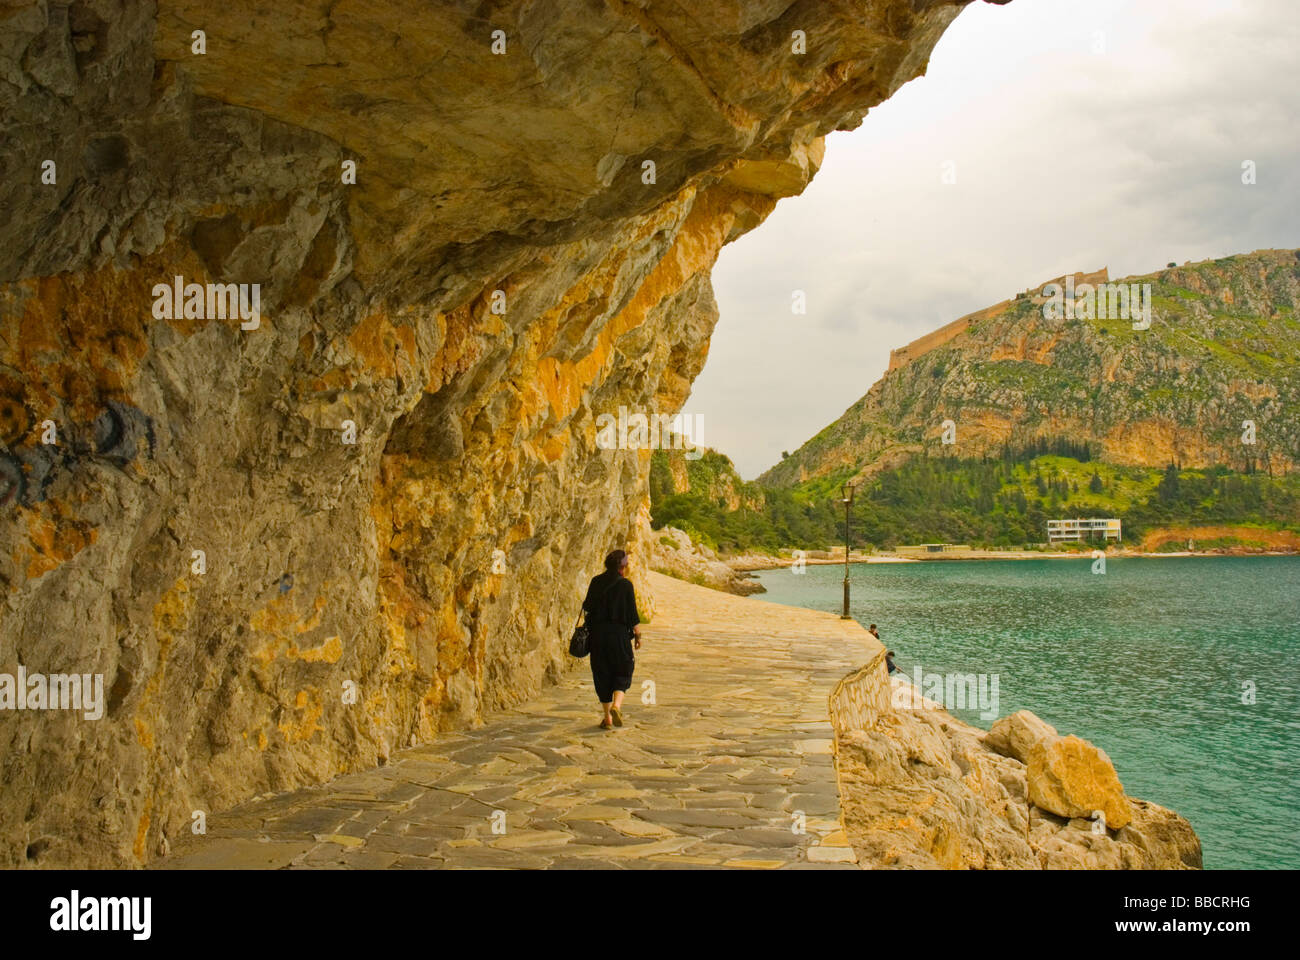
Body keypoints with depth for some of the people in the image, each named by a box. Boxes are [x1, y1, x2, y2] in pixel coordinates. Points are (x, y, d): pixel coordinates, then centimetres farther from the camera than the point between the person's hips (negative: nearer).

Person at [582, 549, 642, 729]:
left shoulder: (596, 582, 0)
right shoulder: (625, 585, -8)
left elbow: (587, 606, 3)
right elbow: (632, 613, -8)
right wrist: (638, 635, 2)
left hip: (598, 633, 3)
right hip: (619, 633, -3)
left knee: (603, 674, 11)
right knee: (622, 672, 11)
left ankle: (607, 718, 12)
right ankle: (616, 706, -14)